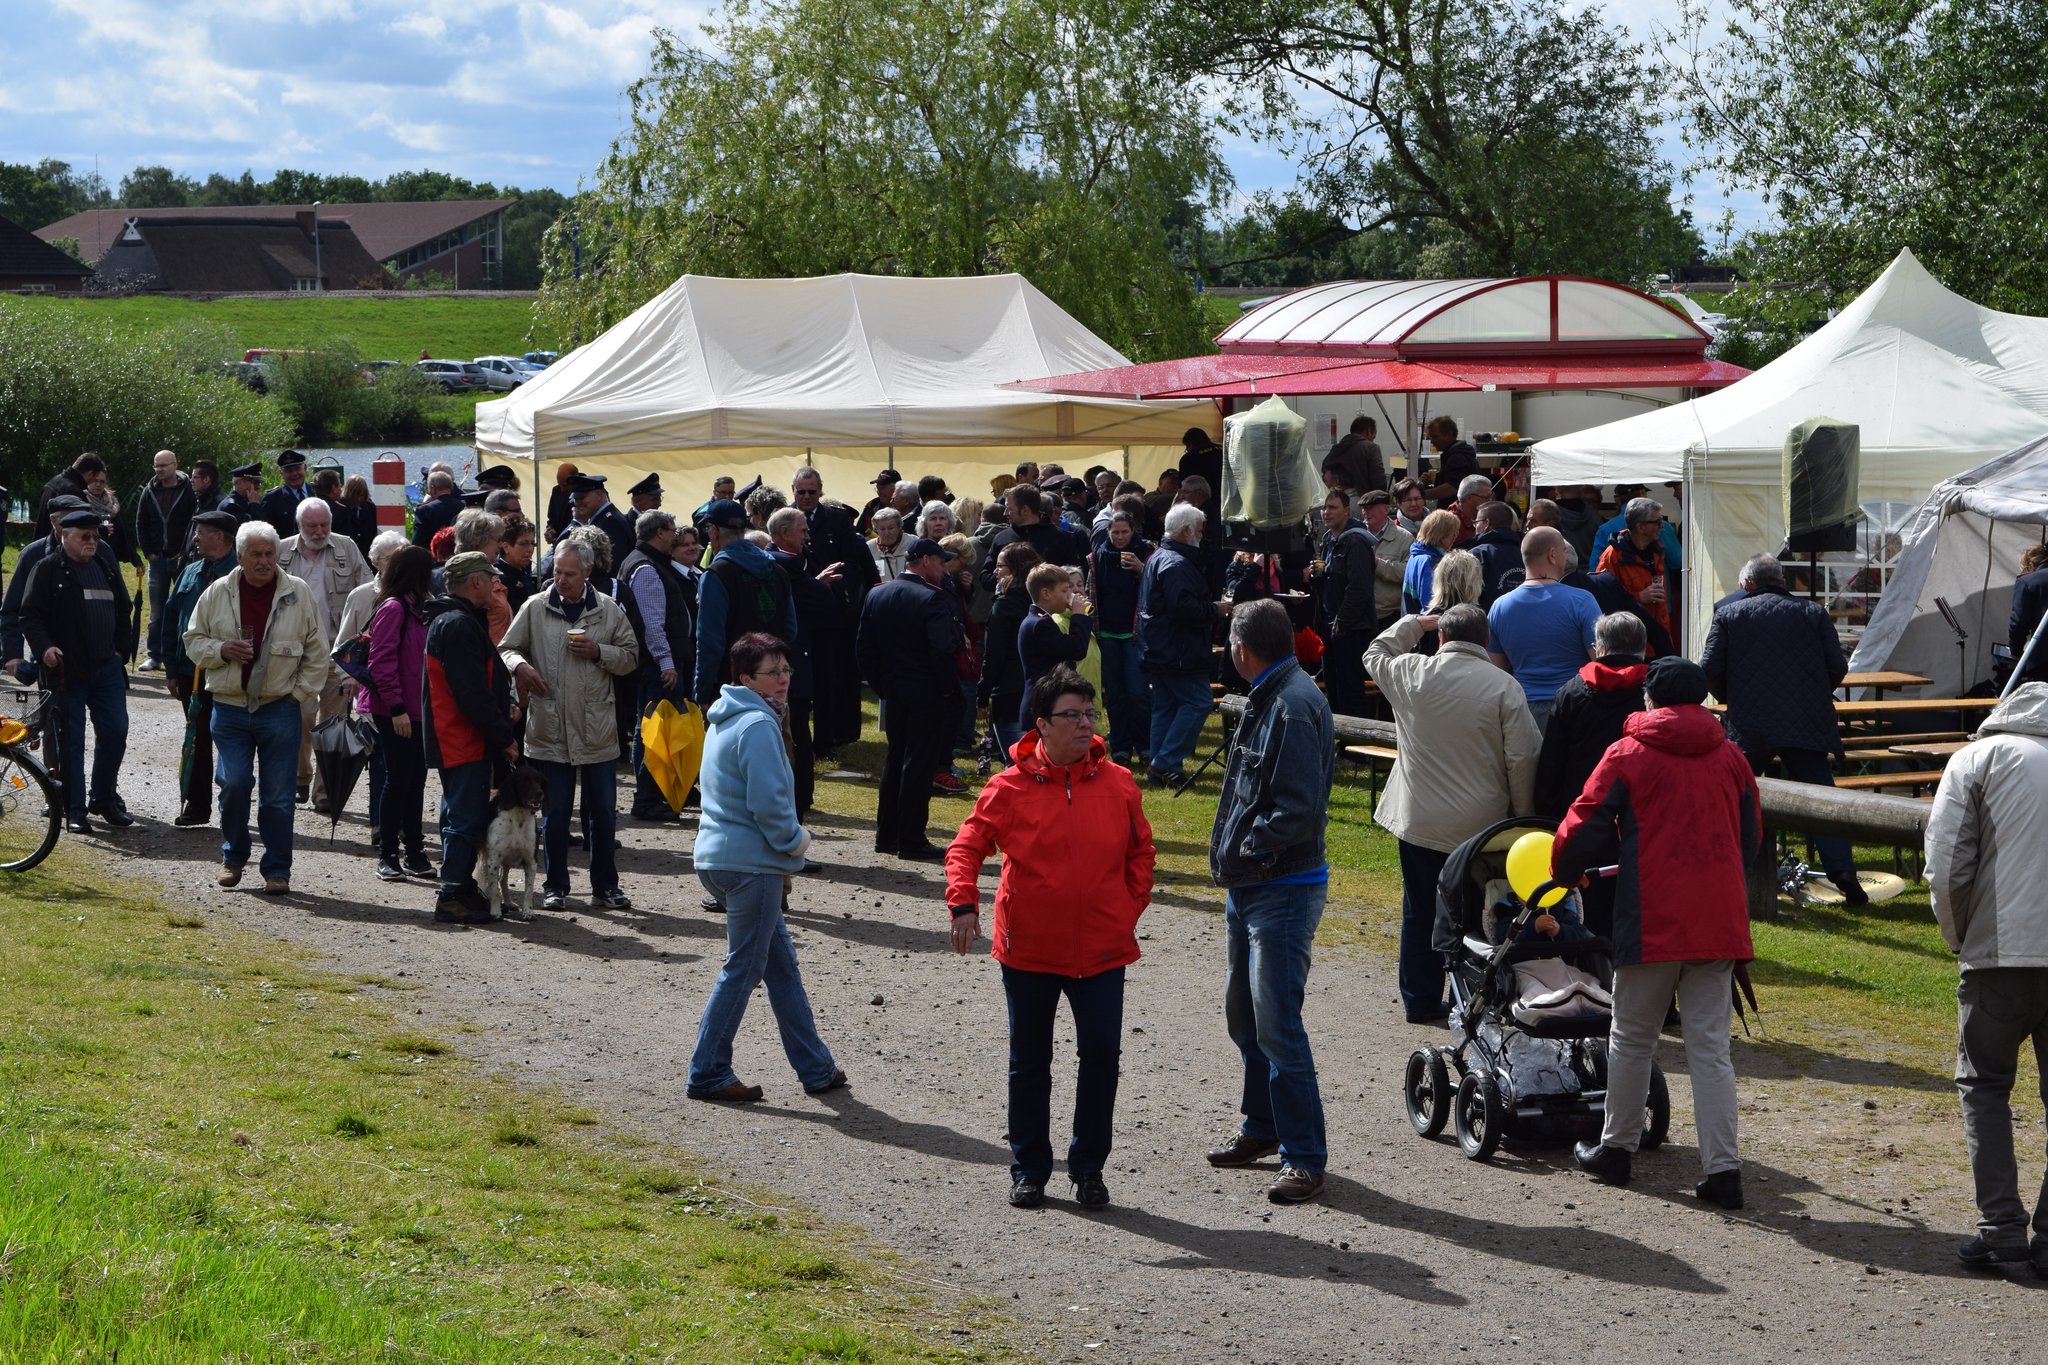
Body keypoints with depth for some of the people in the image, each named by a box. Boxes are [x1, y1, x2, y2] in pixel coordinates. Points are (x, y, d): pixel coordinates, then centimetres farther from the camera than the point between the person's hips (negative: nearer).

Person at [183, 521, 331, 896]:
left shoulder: (298, 595, 1)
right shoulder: (218, 594, 4)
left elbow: (317, 653, 6)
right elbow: (193, 640, 12)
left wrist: (299, 695, 0)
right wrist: (221, 650, -8)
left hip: (280, 708, -1)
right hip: (230, 708, 1)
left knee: (278, 794, 0)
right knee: (233, 782, -8)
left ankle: (277, 870, 10)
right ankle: (233, 856, 15)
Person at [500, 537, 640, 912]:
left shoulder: (609, 611, 3)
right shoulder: (535, 608, 2)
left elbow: (631, 657, 8)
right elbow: (506, 649, 8)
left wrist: (599, 652, -9)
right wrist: (520, 666, -14)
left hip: (597, 732, 1)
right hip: (550, 732, -1)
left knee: (603, 813, 7)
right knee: (554, 815, 6)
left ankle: (605, 885, 18)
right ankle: (555, 886, 17)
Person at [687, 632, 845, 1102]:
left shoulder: (724, 720, 14)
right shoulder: (758, 725, -17)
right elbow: (768, 802, -24)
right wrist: (795, 839, -6)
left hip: (719, 856, 10)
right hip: (750, 863, -10)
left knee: (781, 963, 15)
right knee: (743, 969, 0)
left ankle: (816, 1068, 22)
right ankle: (708, 1074, 7)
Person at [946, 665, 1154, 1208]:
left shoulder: (1118, 784, 0)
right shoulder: (1011, 787, -7)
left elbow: (1140, 851, 12)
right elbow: (967, 846, -4)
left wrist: (1132, 906, 3)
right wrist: (963, 903, -19)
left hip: (1102, 949, 1)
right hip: (1028, 949, -1)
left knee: (1102, 1054, -3)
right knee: (1029, 1063, 9)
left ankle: (1088, 1167, 13)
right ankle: (1028, 1169, 22)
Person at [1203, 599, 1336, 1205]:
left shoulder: (1294, 704, -19)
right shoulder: (1268, 699, 12)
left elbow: (1300, 807, -26)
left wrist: (1251, 851, -18)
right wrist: (1234, 858, 8)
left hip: (1283, 892, -10)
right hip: (1248, 887, 10)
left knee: (1276, 1025, -10)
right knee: (1244, 1013, 19)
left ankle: (1304, 1158, -4)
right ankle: (1263, 1127, 34)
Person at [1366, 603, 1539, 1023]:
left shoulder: (1411, 674, -5)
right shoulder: (1504, 688, -11)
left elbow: (1375, 653, 19)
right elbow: (1522, 759, -11)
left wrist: (1414, 624, 27)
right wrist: (1523, 817, 0)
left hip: (1419, 820, 2)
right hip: (1482, 826, -2)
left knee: (1421, 911, 13)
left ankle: (1420, 1000, 19)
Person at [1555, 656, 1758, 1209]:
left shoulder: (1628, 754, -2)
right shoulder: (1730, 757, 9)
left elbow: (1585, 825, 0)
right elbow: (1750, 836, 18)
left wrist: (1565, 873, 19)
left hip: (1651, 919, -3)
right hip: (1719, 919, 3)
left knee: (1632, 1038, 13)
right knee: (1710, 1045, 4)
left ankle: (1615, 1149, 23)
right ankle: (1722, 1169, -3)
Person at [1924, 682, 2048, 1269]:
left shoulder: (1978, 759, 4)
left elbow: (1946, 867, -5)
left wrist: (1960, 936, 10)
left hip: (2000, 954, -3)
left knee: (1985, 1085, 10)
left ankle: (2001, 1225, 0)